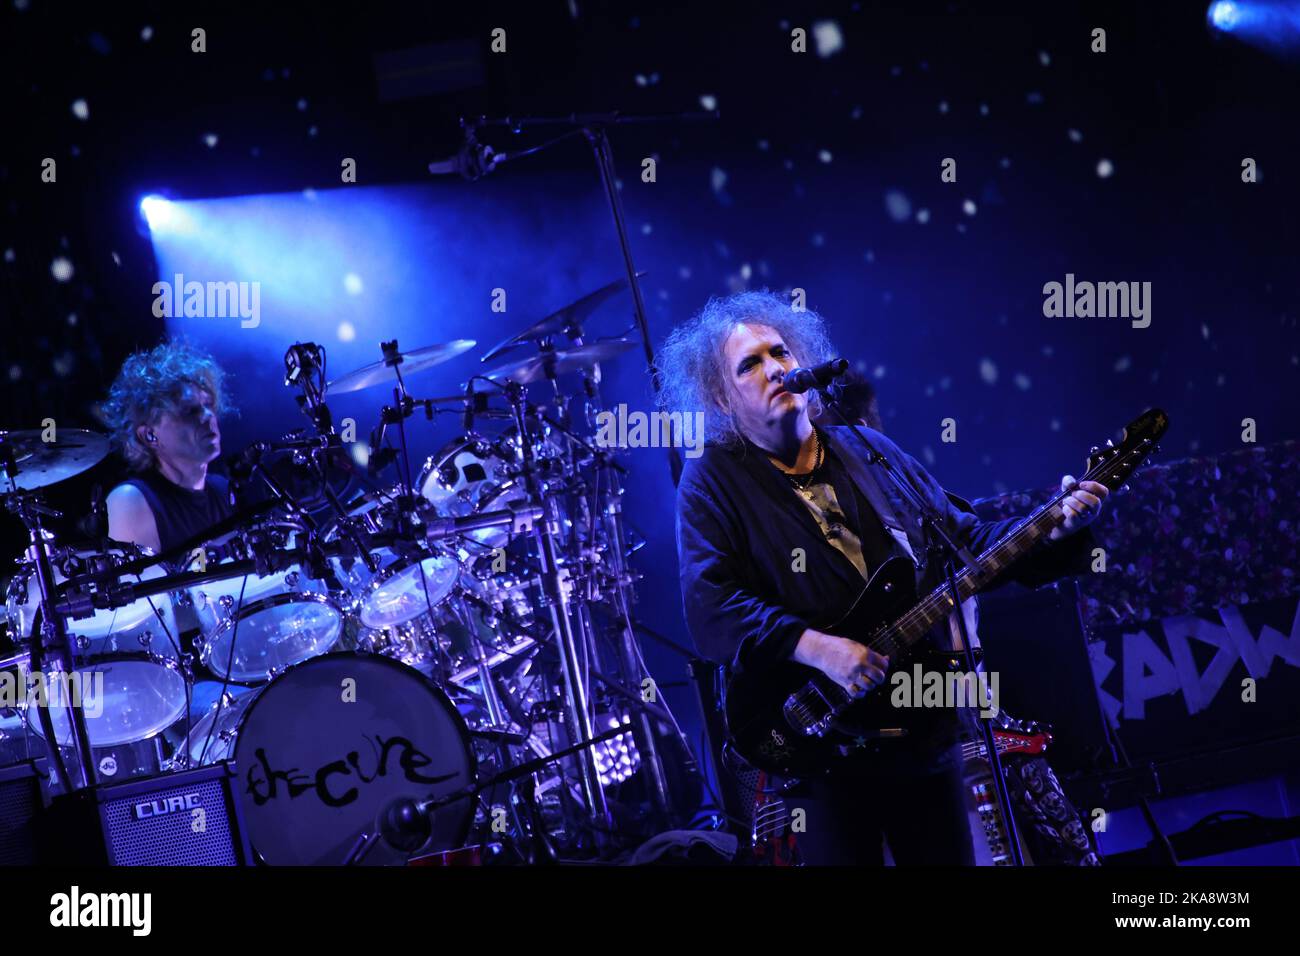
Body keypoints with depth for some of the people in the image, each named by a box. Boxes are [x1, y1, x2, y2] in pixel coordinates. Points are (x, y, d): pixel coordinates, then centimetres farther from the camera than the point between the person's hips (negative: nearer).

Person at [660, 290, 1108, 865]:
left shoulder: (868, 452, 11)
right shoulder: (713, 482, -6)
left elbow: (963, 539, 13)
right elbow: (710, 607, -18)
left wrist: (1055, 528, -2)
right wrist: (816, 648, -28)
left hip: (927, 727, 5)